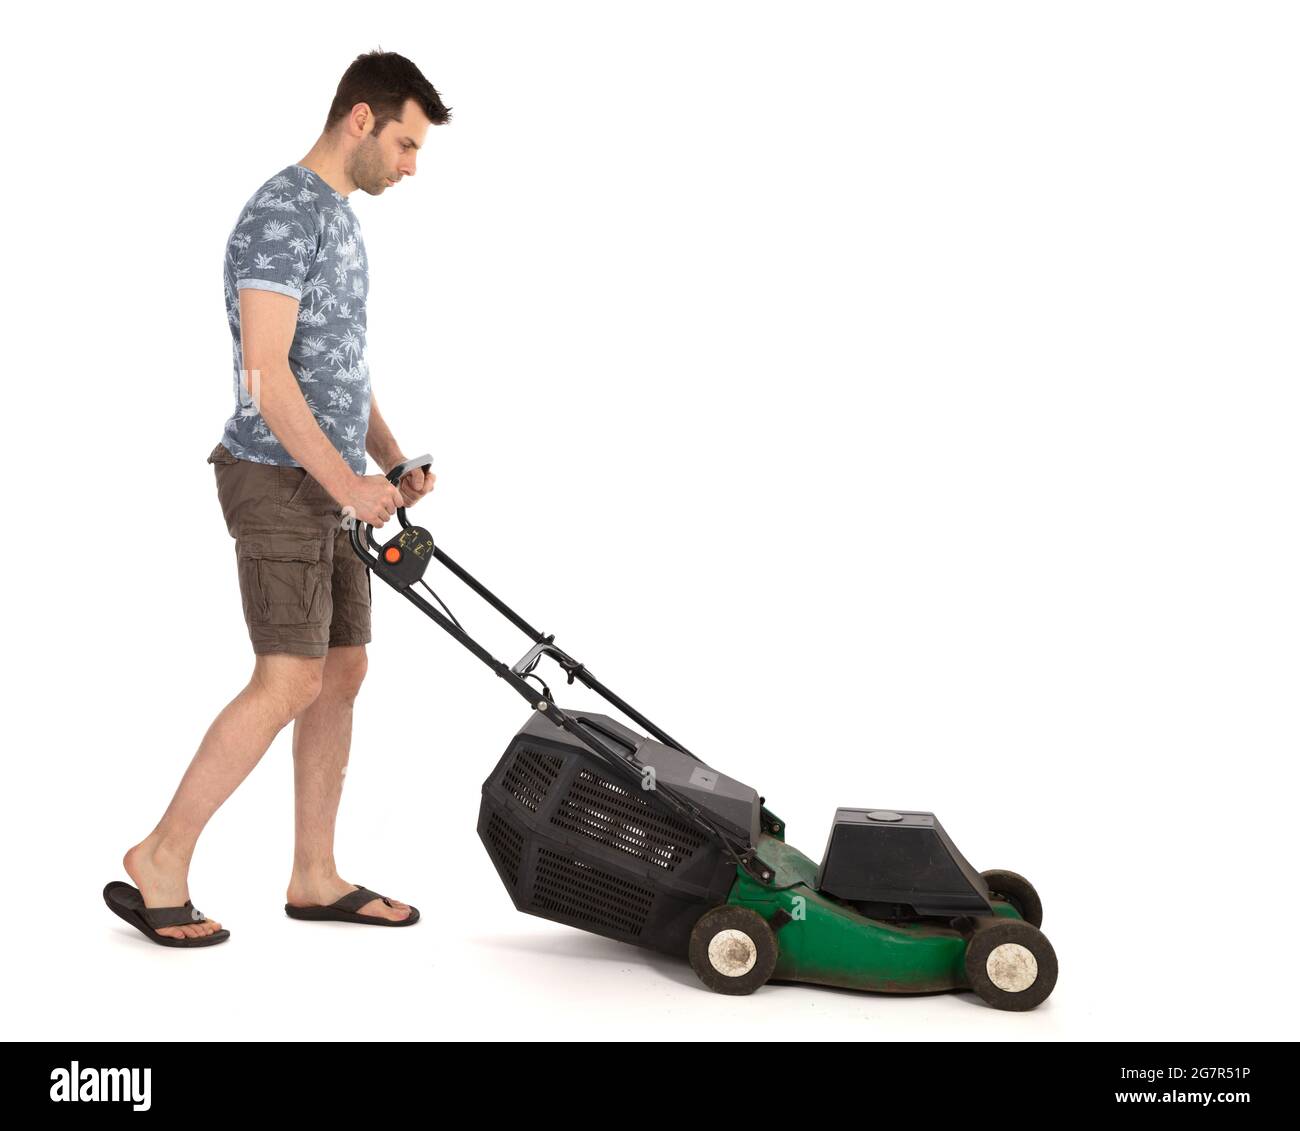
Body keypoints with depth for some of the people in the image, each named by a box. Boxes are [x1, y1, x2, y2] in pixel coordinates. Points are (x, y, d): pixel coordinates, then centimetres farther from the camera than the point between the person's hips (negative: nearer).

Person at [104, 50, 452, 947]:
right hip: (282, 482, -9)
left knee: (342, 676, 9)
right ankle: (158, 865, 1)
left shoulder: (342, 217, 18)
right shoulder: (283, 212, -13)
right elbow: (265, 372, -20)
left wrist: (392, 460, 11)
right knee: (288, 682, -11)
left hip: (332, 486, 9)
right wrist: (346, 484, -19)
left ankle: (315, 878, 17)